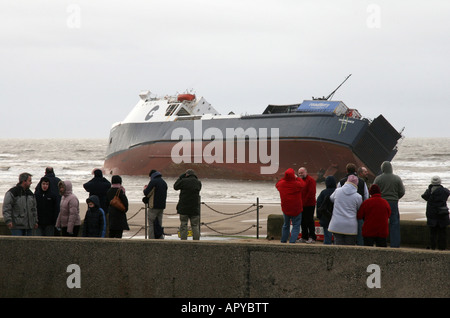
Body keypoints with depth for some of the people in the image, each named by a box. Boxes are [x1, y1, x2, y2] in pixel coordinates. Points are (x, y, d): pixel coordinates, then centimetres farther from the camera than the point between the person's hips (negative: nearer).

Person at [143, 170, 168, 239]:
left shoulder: (153, 182, -9)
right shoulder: (164, 182, 15)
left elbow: (146, 193, -12)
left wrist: (145, 189, 8)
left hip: (154, 207, -7)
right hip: (162, 207, 7)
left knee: (151, 225, -4)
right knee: (159, 224, 11)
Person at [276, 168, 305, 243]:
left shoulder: (281, 184, -8)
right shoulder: (297, 184, -18)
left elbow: (277, 184, 16)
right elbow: (303, 184, 3)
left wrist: (284, 178, 16)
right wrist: (297, 178, 16)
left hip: (285, 209, 4)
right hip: (296, 210, -4)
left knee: (286, 225, 21)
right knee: (296, 226, 4)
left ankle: (283, 241, 27)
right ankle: (292, 241, -9)